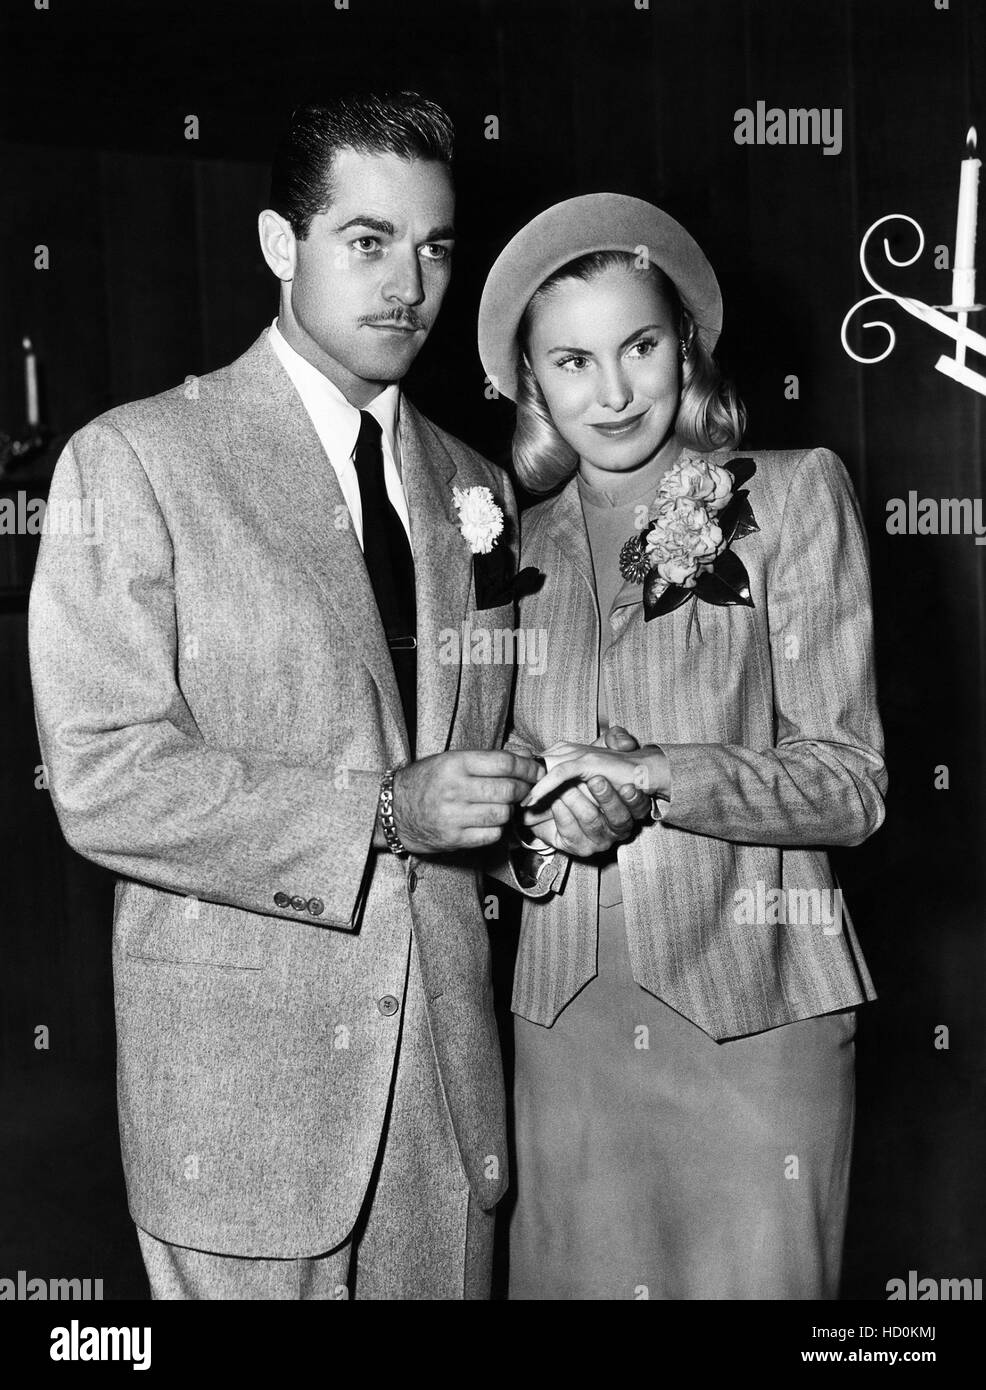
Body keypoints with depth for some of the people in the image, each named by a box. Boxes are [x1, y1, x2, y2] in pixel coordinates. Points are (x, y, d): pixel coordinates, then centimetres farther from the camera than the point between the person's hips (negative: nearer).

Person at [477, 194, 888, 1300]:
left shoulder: (790, 497, -2)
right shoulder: (522, 544, 9)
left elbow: (851, 784, -7)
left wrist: (655, 773, -20)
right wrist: (529, 832, -6)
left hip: (751, 1014, -3)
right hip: (563, 1022, 3)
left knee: (754, 1278, 4)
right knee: (574, 1277, 9)